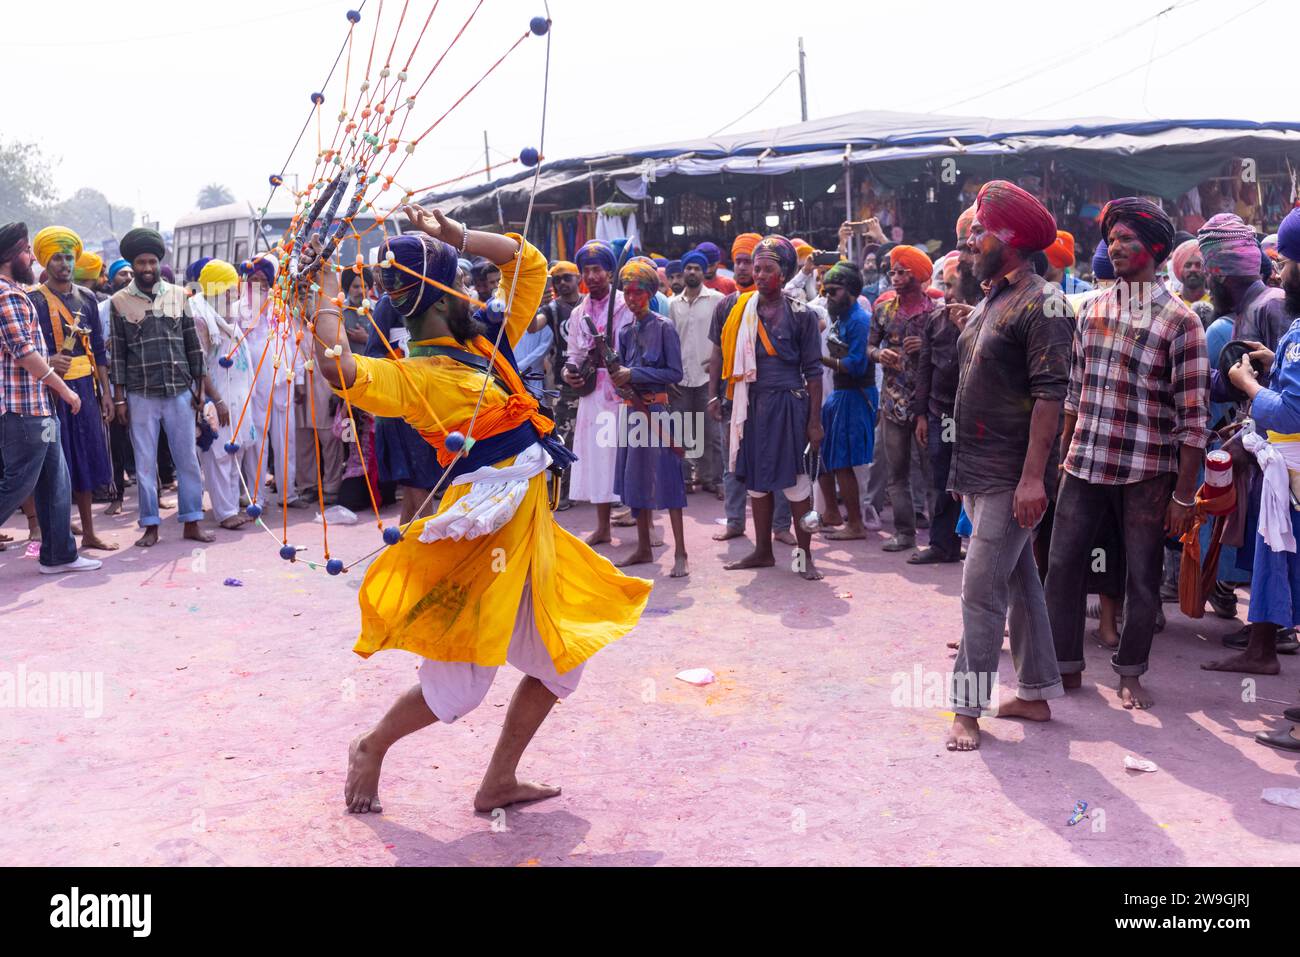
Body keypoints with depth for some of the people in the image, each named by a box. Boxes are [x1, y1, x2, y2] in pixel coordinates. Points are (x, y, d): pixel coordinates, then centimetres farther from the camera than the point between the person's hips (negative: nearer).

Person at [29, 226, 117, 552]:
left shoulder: (87, 299, 11)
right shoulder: (34, 301, -3)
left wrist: (106, 392, 10)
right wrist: (48, 362, -24)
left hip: (85, 388, 5)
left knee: (86, 460, 10)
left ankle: (88, 532, 19)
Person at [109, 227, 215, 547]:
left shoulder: (179, 296, 6)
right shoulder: (119, 301, 3)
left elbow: (193, 344, 9)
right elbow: (117, 353, 3)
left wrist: (199, 386, 5)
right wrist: (119, 398, -1)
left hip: (179, 392, 1)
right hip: (140, 396, -1)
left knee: (188, 459, 4)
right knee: (145, 463, 5)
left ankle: (192, 521, 13)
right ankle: (150, 525, 14)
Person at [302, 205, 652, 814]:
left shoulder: (486, 346, 13)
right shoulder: (413, 375, -7)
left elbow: (528, 262, 19)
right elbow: (338, 367, -27)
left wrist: (451, 234, 10)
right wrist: (326, 293, -13)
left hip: (532, 524, 8)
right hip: (482, 529, -8)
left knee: (560, 661, 14)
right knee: (457, 686, -2)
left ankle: (499, 783, 27)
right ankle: (371, 750, 26)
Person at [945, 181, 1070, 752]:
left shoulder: (1041, 304, -13)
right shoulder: (989, 302, 15)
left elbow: (1050, 394, -20)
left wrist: (1033, 476, -25)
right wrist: (962, 468, 17)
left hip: (1009, 479, -9)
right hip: (978, 472, 9)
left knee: (982, 589, -7)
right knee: (1019, 582, 14)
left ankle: (968, 708, 2)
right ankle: (1035, 694, 25)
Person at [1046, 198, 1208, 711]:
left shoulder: (1179, 320, -7)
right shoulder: (1092, 309, 8)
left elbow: (1194, 417, -8)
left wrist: (1184, 494, -11)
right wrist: (1065, 456, 13)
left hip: (1146, 472, -4)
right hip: (1085, 464, 4)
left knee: (1142, 576, 7)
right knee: (1062, 564, 6)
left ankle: (1131, 673, 24)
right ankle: (1067, 665, 20)